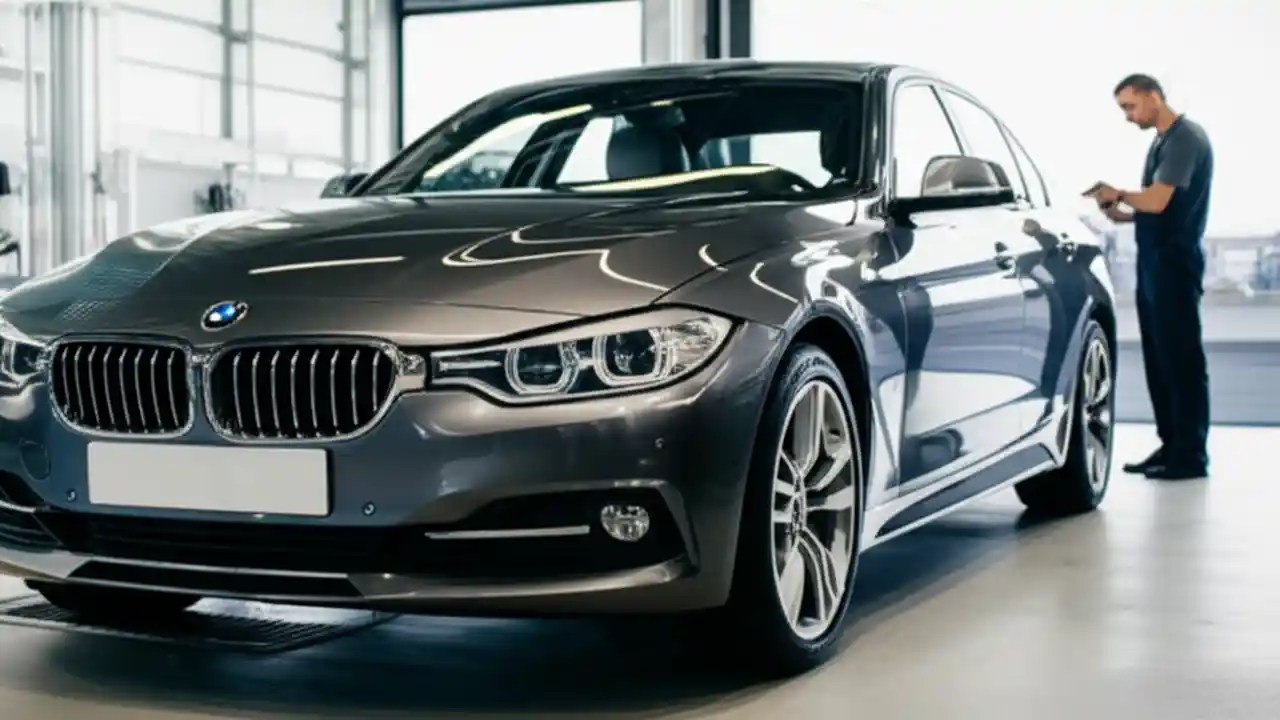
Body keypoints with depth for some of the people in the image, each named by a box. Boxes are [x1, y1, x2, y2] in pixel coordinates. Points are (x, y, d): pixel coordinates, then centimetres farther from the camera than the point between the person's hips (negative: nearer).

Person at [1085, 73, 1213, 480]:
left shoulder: (1186, 138, -12)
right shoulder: (1161, 142, 18)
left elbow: (1158, 201, -20)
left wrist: (1119, 194, -4)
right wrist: (1122, 215, 6)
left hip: (1175, 261, -9)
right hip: (1153, 261, 9)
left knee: (1181, 358, -6)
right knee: (1158, 359, 10)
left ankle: (1191, 455, -2)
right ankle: (1170, 447, 16)